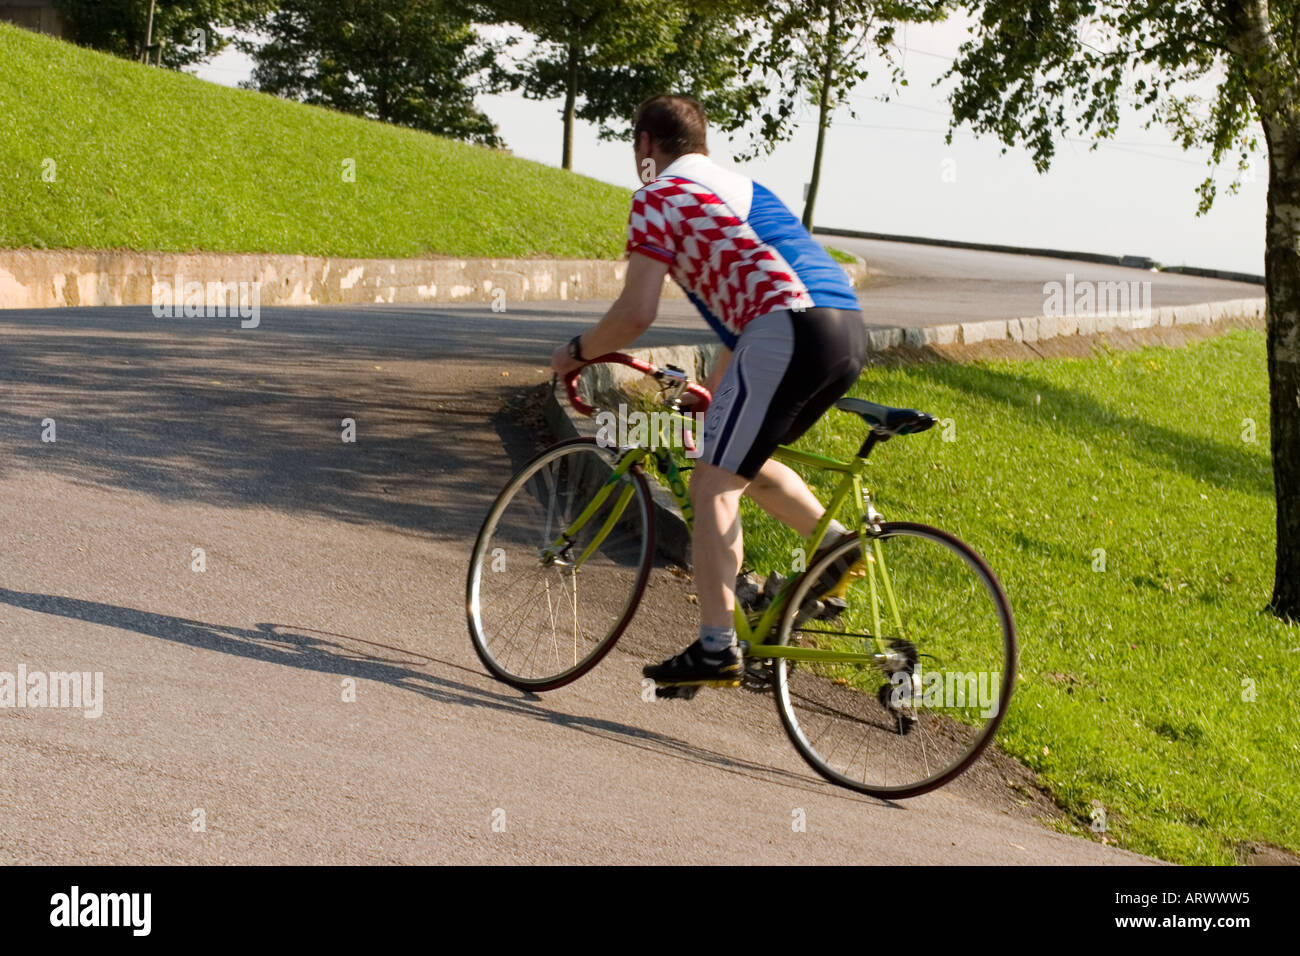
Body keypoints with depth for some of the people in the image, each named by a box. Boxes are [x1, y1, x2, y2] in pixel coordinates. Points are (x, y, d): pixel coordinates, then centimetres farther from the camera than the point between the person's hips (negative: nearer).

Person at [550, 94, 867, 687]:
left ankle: (716, 649, -4)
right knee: (742, 462, 26)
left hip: (789, 329, -8)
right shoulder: (740, 187, 32)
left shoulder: (658, 197, 6)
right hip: (849, 330, 8)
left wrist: (577, 351, 16)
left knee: (714, 485, -1)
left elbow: (635, 314, -2)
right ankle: (835, 544, 12)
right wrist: (717, 392, 45)